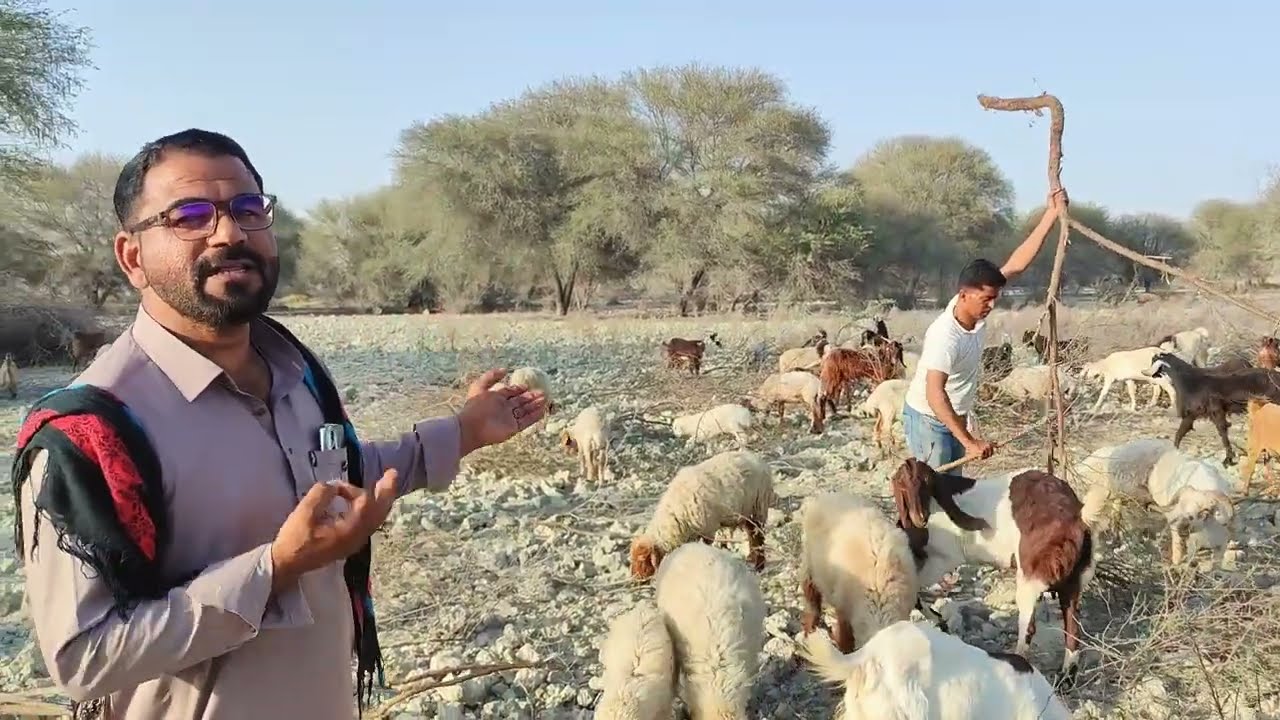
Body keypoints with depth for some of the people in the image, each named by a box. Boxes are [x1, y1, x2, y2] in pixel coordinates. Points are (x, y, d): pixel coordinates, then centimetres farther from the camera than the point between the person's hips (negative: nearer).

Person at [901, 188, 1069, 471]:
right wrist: (970, 442, -42)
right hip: (927, 419, -8)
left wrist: (1051, 214, -13)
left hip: (955, 417, 9)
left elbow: (1016, 265, -8)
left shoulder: (977, 310, -10)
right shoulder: (945, 335, -33)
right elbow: (935, 395, -38)